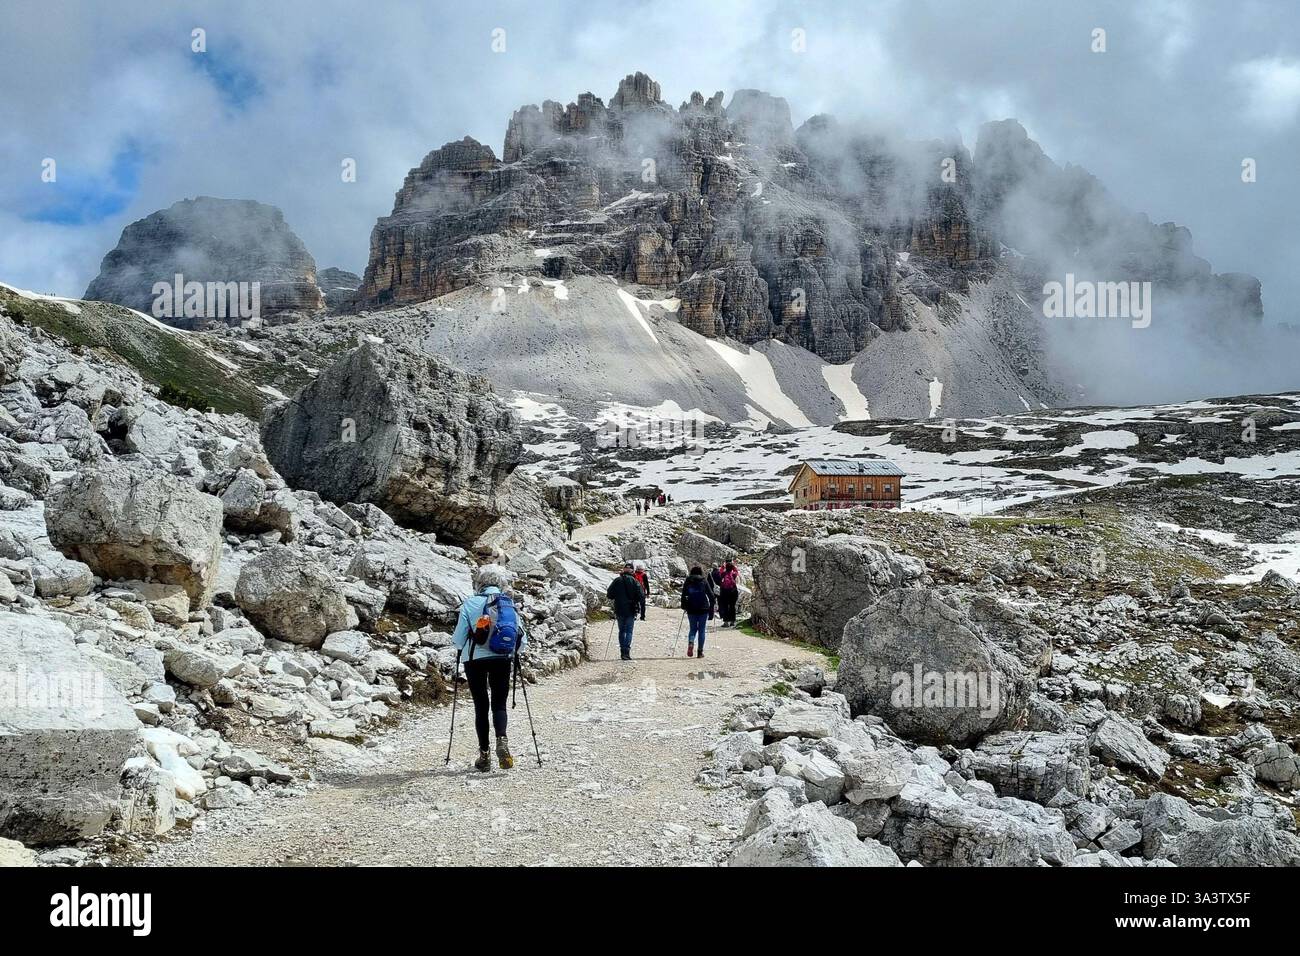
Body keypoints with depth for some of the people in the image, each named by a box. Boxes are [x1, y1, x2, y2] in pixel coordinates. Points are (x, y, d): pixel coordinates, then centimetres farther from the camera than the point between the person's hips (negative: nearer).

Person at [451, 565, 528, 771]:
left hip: (474, 659, -1)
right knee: (499, 704, 10)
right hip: (502, 660, 1)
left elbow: (458, 640, -4)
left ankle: (484, 754, 8)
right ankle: (501, 740, -16)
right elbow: (522, 641, 1)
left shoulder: (469, 603, -4)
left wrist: (461, 649, 18)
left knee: (481, 706, 10)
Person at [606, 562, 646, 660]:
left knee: (622, 631, 15)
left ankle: (622, 651, 12)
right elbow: (641, 597, -7)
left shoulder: (616, 581, -1)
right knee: (629, 631, 3)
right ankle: (626, 651, -11)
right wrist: (642, 613, -3)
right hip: (631, 611, -1)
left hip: (619, 611, 1)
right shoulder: (634, 581, -4)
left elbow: (609, 595, 0)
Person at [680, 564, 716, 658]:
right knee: (701, 630, 7)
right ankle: (700, 651, 6)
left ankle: (690, 643, -15)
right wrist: (714, 604, 10)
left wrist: (684, 607, 13)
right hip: (703, 609, -2)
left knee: (693, 629, 13)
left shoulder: (687, 581, 3)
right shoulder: (704, 581, -2)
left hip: (691, 610, 2)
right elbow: (710, 594, -3)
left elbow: (683, 595, 4)